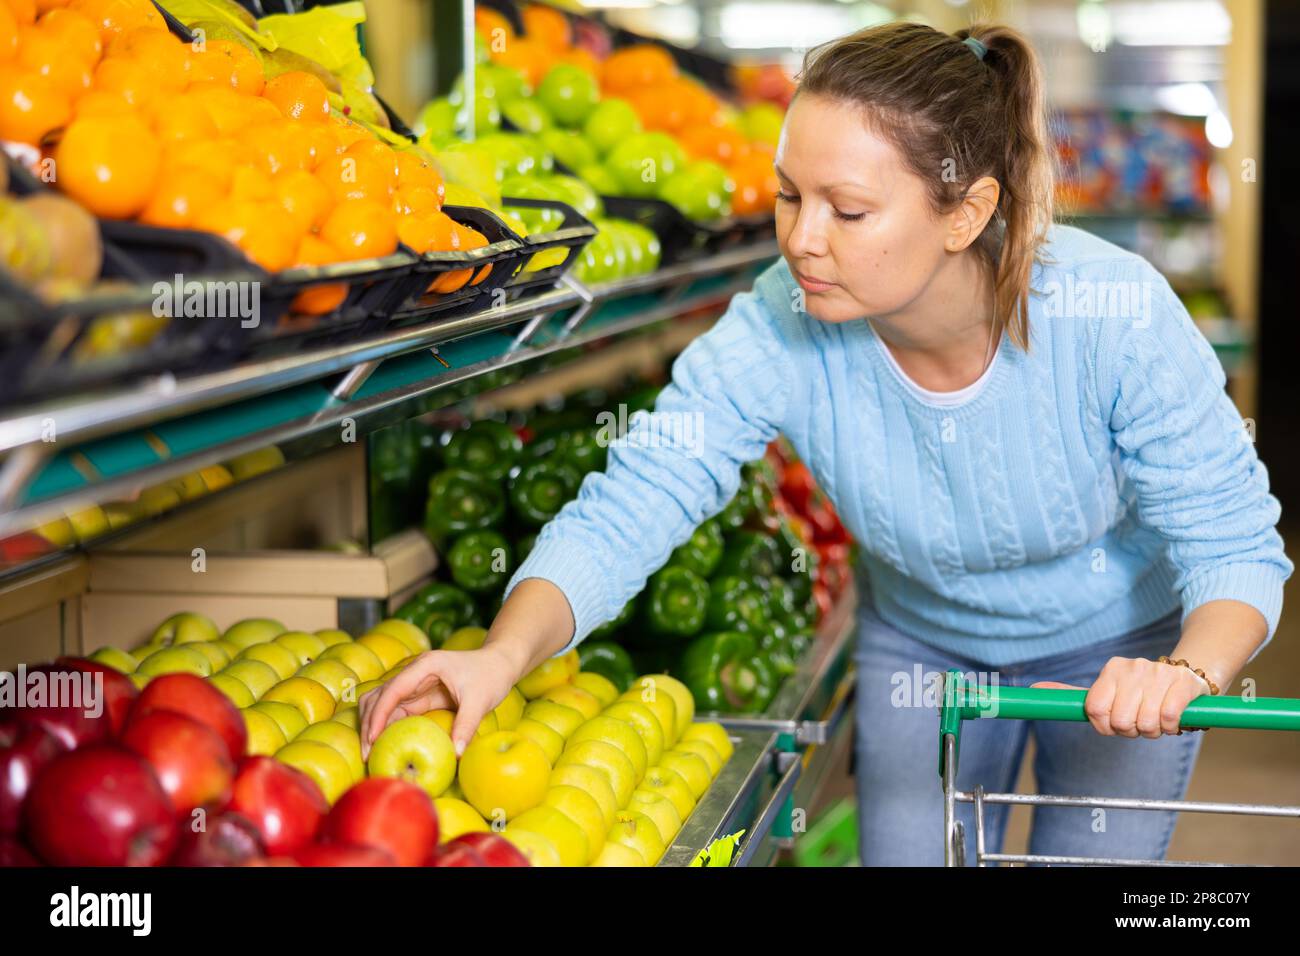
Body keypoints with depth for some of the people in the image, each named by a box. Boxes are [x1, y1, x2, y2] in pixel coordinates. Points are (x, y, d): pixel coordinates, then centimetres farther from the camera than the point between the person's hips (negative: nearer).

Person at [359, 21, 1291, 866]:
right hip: (918, 644, 2)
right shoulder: (777, 331, -29)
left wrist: (1186, 673, -46)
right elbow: (623, 512, -32)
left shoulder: (1116, 316, -34)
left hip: (1115, 648, -1)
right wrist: (505, 654, -50)